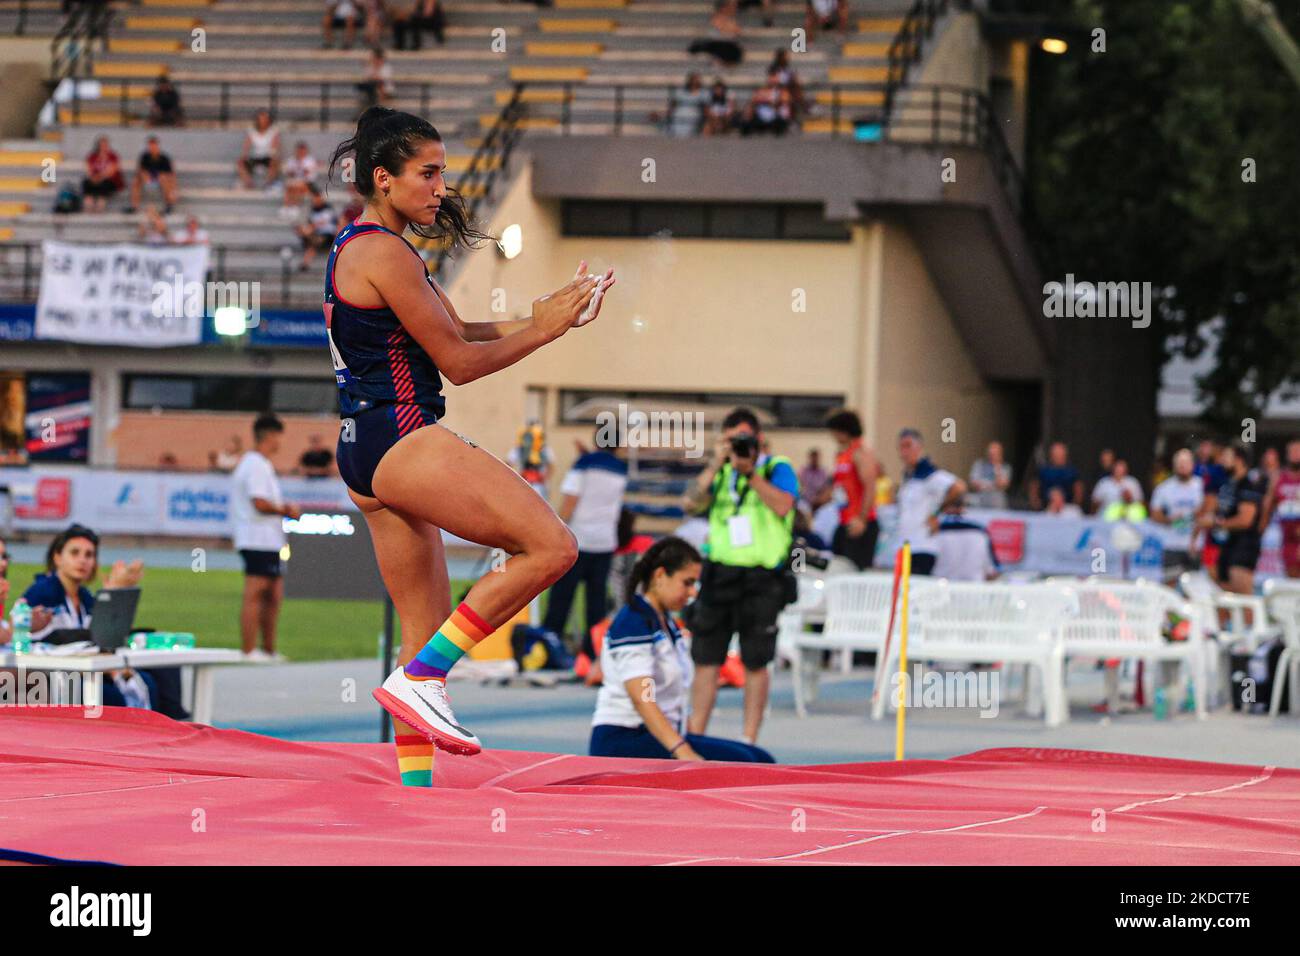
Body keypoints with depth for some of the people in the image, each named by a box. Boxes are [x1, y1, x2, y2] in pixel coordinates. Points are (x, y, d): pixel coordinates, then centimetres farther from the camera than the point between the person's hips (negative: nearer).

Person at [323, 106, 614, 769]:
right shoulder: (383, 253, -12)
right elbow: (458, 361, -10)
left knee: (425, 631, 13)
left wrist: (539, 315, 8)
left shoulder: (356, 248, 20)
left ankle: (414, 788, 13)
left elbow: (457, 332, 19)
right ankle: (421, 678, -14)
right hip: (403, 440, -11)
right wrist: (542, 331, -1)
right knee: (551, 547, -14)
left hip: (364, 454, 11)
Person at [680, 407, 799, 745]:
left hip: (761, 580, -4)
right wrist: (716, 465, -7)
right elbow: (692, 504, 0)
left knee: (756, 663, 2)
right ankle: (694, 736, 7)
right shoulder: (720, 473, 14)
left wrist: (750, 471, -14)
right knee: (705, 660, 2)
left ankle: (748, 740, 7)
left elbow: (782, 505, -16)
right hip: (719, 574, 4)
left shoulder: (777, 468, 2)